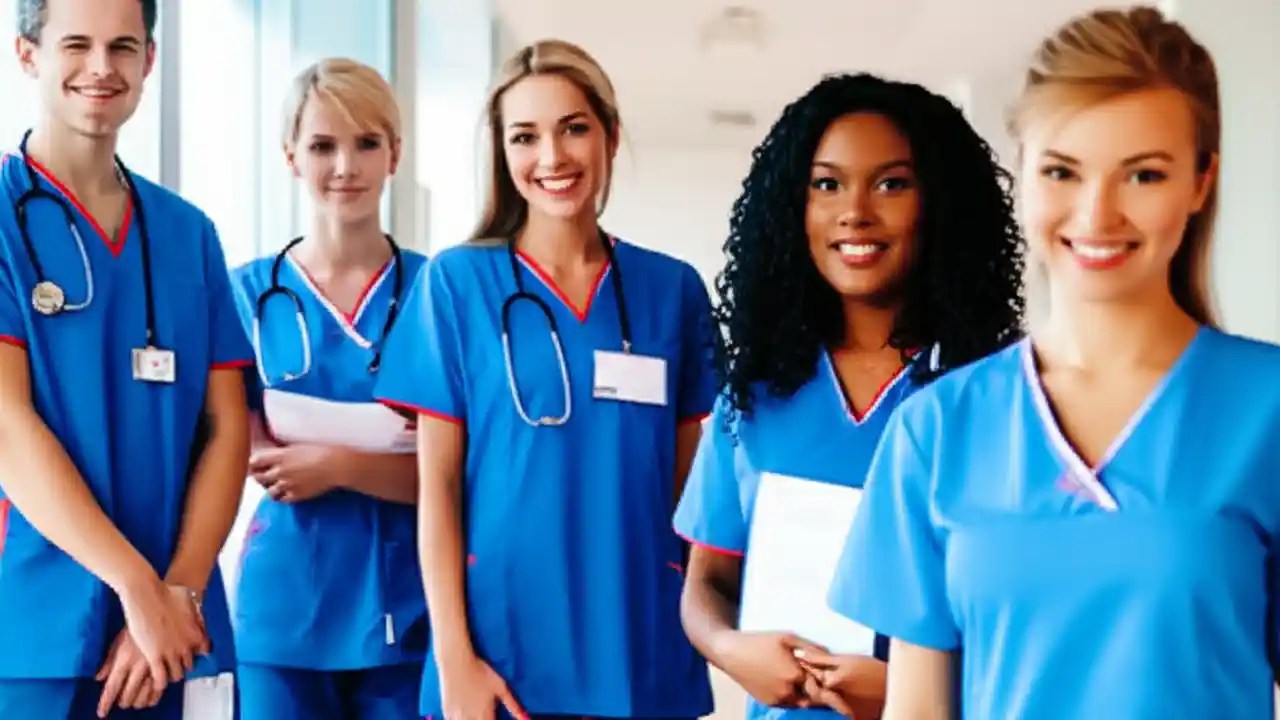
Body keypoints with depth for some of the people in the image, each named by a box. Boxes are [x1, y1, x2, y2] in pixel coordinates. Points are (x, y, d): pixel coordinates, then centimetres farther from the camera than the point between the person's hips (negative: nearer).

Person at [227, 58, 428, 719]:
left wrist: (338, 465, -18)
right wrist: (393, 459, -15)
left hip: (409, 612, 0)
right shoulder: (248, 292, 3)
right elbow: (255, 463, 0)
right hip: (284, 611, 1)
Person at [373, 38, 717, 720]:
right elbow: (438, 485, -4)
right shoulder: (457, 282, -2)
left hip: (642, 650, 2)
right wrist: (453, 657, -9)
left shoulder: (674, 289, 4)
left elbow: (692, 483, 8)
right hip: (502, 648, -2)